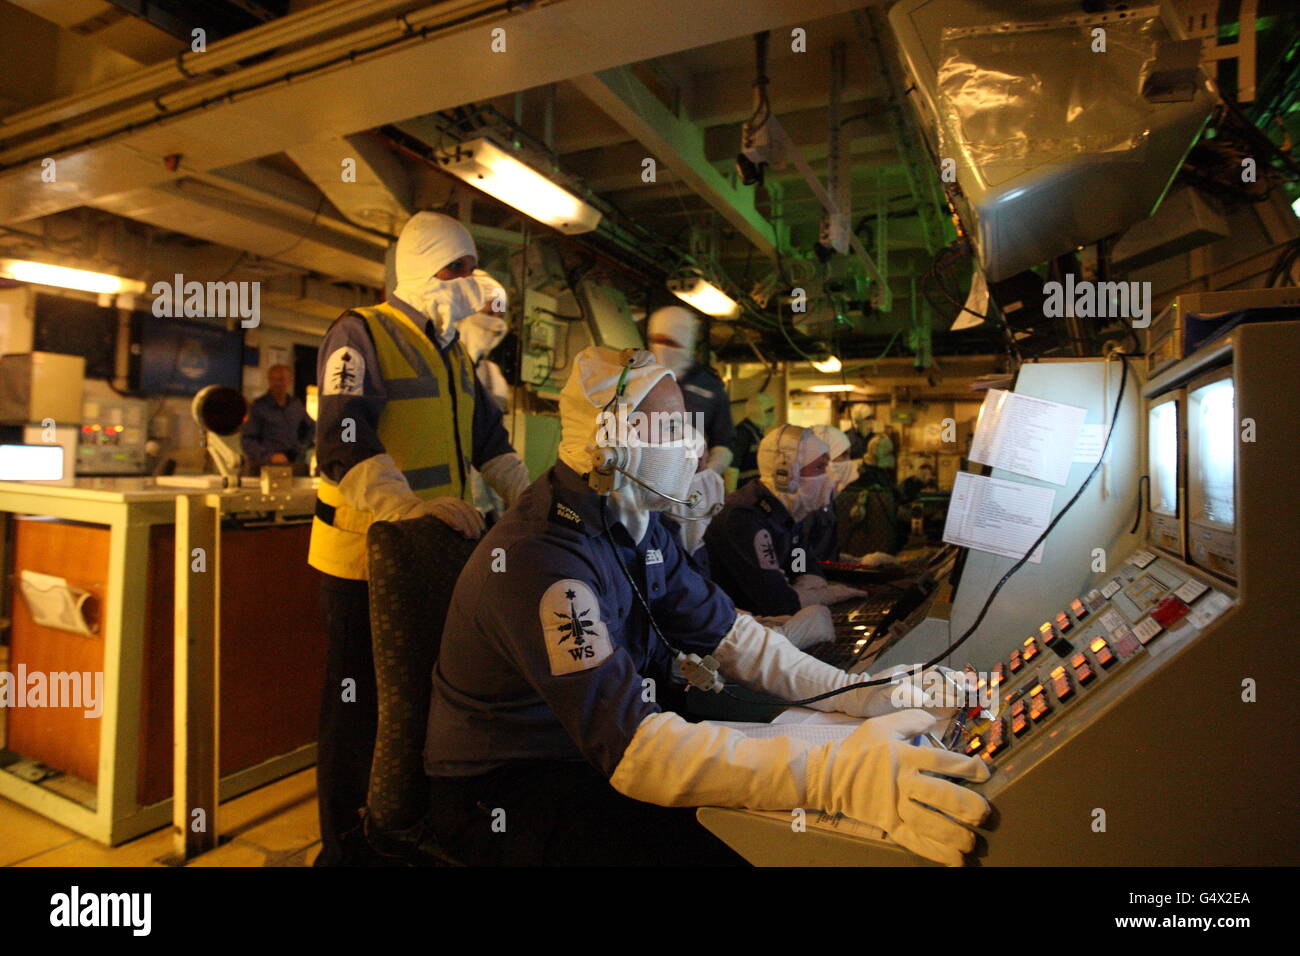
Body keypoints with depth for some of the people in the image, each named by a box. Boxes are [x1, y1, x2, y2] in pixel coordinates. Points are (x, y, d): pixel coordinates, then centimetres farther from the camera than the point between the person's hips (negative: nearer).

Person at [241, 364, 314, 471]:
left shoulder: (296, 405, 14)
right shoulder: (258, 406, 2)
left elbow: (310, 428, 30)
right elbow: (247, 439, -2)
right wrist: (269, 457, -15)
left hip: (294, 463, 4)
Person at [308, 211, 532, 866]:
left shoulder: (451, 351, 19)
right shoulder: (361, 334, -8)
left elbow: (489, 440, 20)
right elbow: (342, 448, -20)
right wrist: (409, 504, -35)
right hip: (366, 557, -7)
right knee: (361, 708, 4)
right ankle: (345, 848, 22)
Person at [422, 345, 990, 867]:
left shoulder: (638, 531, 1)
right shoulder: (540, 561, -30)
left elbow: (731, 634, 2)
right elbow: (631, 749, -38)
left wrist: (861, 695, -9)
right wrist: (837, 773, -44)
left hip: (598, 754, 8)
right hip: (504, 797, -7)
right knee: (728, 845, -24)